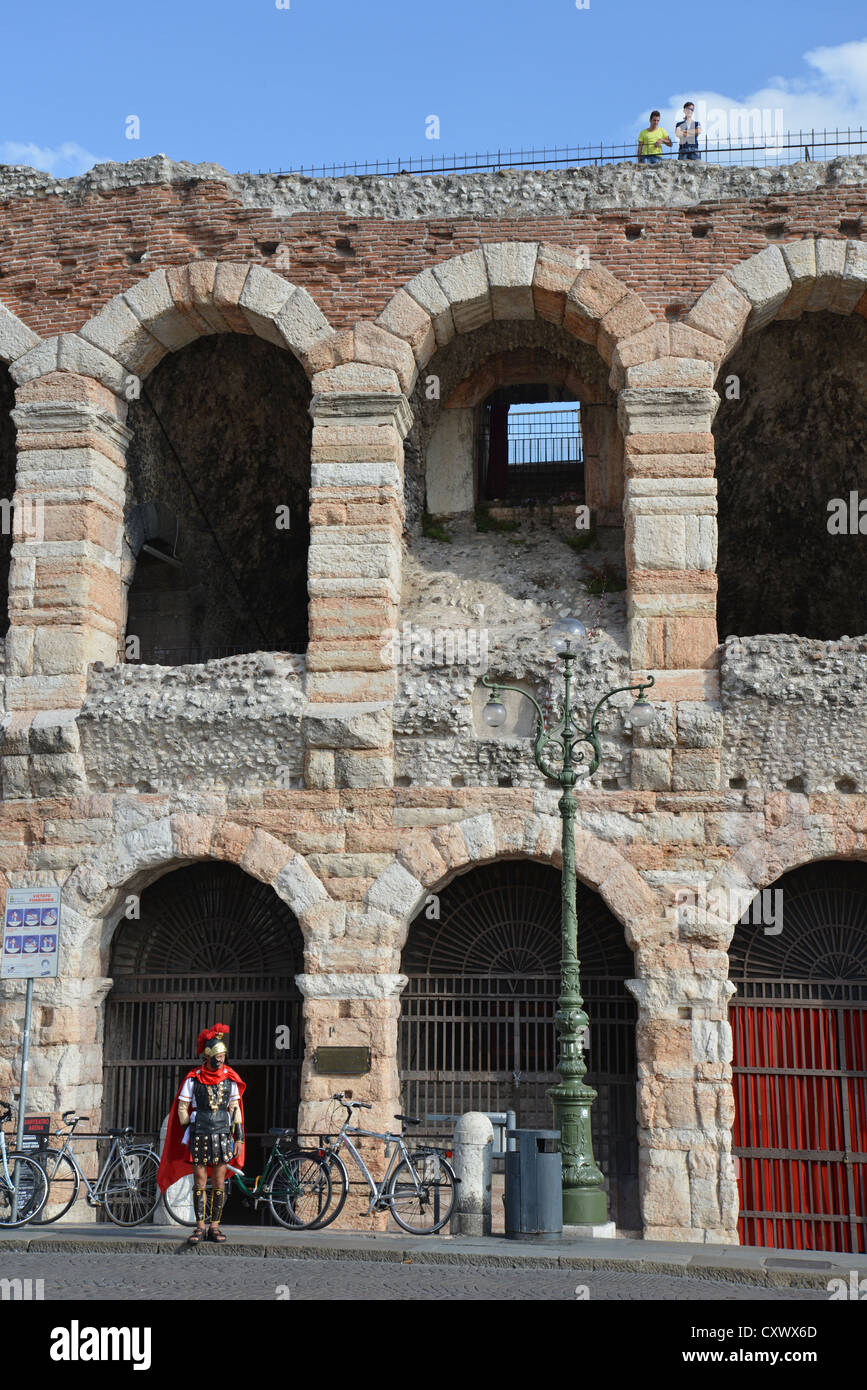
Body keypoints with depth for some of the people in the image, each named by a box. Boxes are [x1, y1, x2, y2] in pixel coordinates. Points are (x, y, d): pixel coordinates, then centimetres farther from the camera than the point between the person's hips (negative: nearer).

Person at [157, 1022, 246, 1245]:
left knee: (219, 1183, 2)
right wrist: (188, 1133, 1)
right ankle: (200, 1225, 7)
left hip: (222, 1134, 2)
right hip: (199, 1134, -2)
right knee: (199, 1182, 0)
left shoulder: (230, 1079, 5)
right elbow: (182, 1107, 5)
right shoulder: (193, 1079, -1)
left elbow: (235, 1109, 7)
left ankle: (214, 1226, 10)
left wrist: (239, 1138, 3)